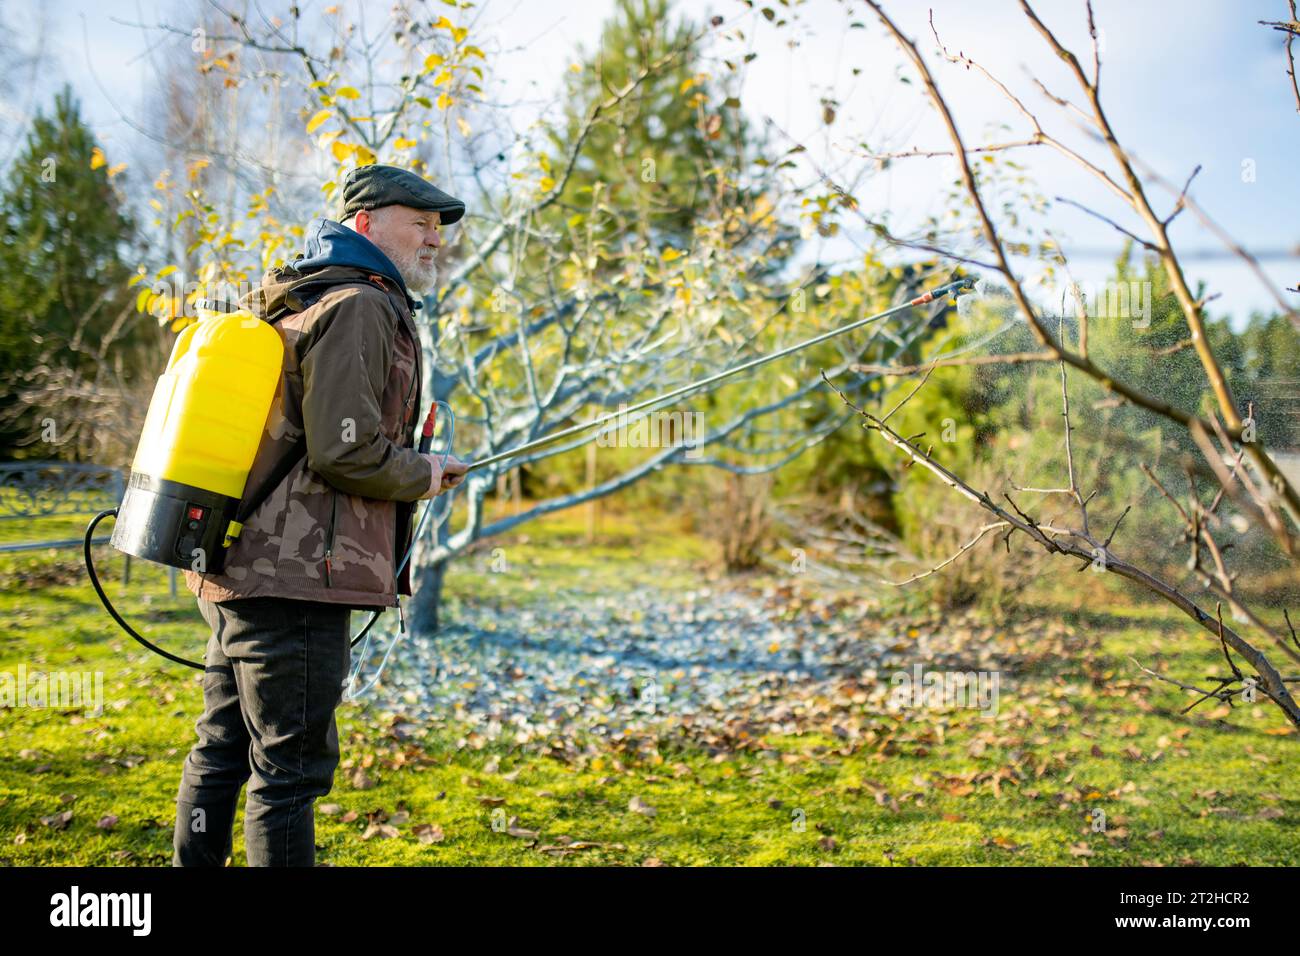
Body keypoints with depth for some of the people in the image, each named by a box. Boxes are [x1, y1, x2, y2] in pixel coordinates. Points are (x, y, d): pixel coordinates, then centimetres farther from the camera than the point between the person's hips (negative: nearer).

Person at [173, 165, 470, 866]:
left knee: (221, 753, 17)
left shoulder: (287, 304, 19)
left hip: (237, 569, 10)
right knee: (290, 764, -4)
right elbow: (345, 451, -20)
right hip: (295, 580, -10)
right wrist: (424, 475, -4)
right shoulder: (356, 308, -11)